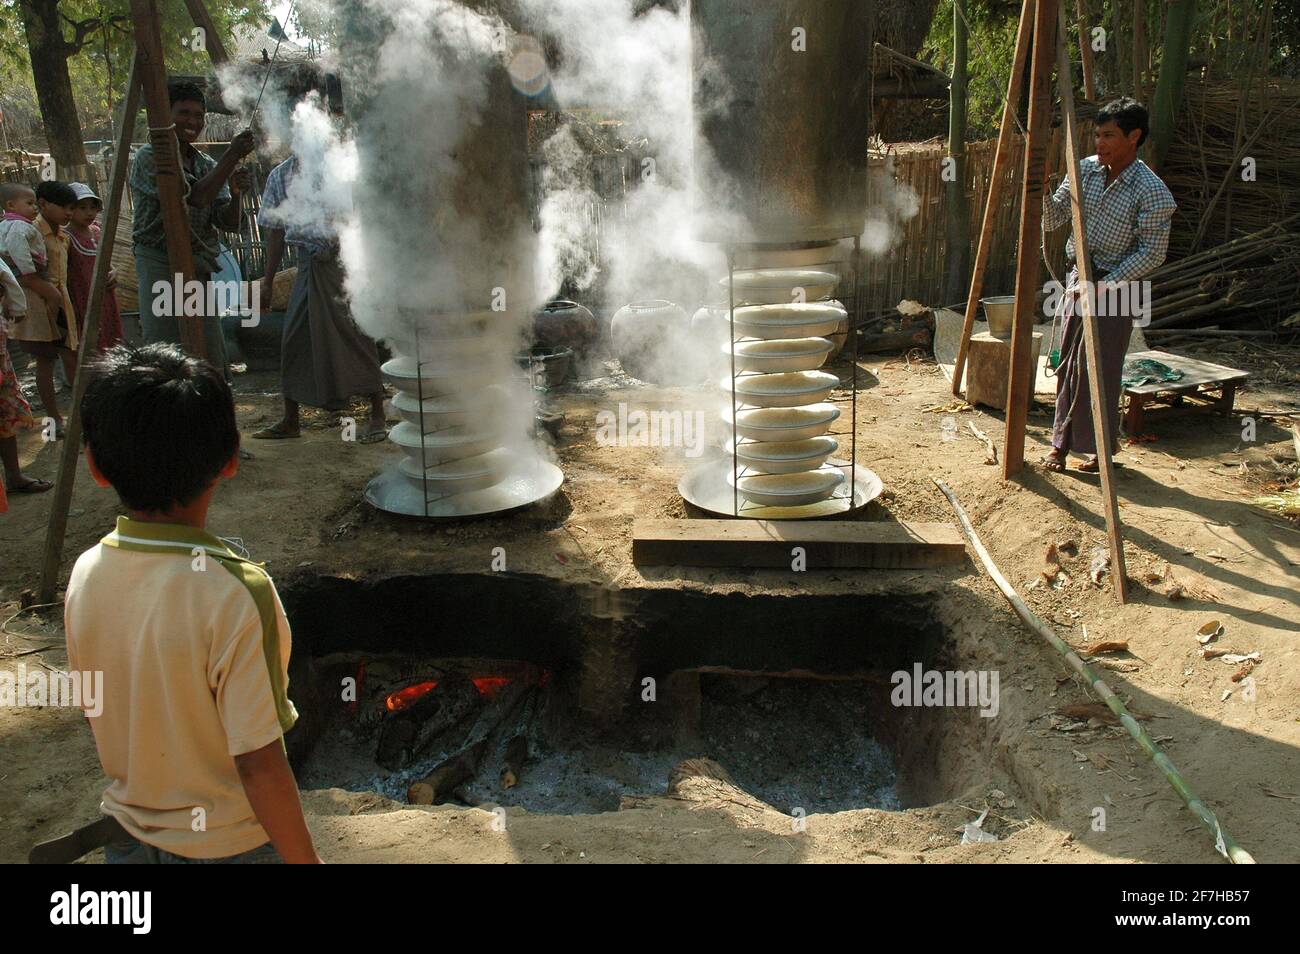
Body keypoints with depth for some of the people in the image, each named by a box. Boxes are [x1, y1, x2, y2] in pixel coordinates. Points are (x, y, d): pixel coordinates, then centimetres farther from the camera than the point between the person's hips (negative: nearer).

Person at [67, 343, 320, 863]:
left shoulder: (87, 573, -12)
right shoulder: (237, 593, -30)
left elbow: (96, 712, 3)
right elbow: (259, 766, -25)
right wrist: (305, 858, -11)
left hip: (129, 835, 5)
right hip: (227, 844, -5)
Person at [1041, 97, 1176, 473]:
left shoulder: (1151, 191, -15)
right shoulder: (1085, 169, 1)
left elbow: (1152, 252, -15)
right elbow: (1052, 220, 4)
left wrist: (1105, 285, -21)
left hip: (1114, 287, -5)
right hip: (1077, 278, 6)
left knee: (1099, 368, -1)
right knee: (1069, 364, 8)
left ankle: (1100, 448, 15)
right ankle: (1062, 442, 17)